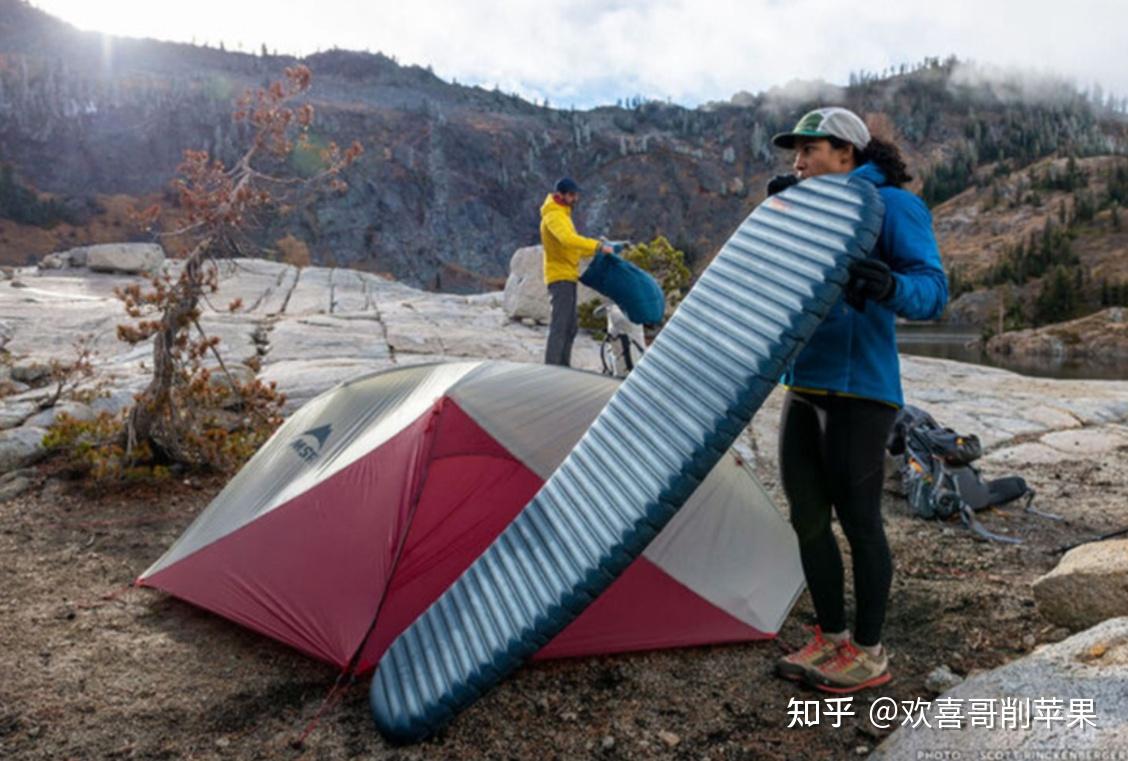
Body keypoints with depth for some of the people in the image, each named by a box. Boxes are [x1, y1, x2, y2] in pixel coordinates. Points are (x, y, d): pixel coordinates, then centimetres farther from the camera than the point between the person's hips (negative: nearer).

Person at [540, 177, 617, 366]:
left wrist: (596, 251, 13)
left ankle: (563, 365, 21)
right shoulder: (553, 215, -14)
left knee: (571, 325, 15)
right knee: (559, 324, -14)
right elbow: (568, 239, -32)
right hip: (560, 277, -10)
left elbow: (572, 246, 23)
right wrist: (599, 246, -33)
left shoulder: (562, 213, 19)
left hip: (567, 276, 10)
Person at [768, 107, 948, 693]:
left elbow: (932, 291, -14)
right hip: (802, 388, 8)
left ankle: (869, 655, 19)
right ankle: (830, 639, 28)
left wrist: (891, 287, -37)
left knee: (858, 520, 2)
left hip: (858, 392, -8)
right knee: (807, 518, 11)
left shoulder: (892, 206, -6)